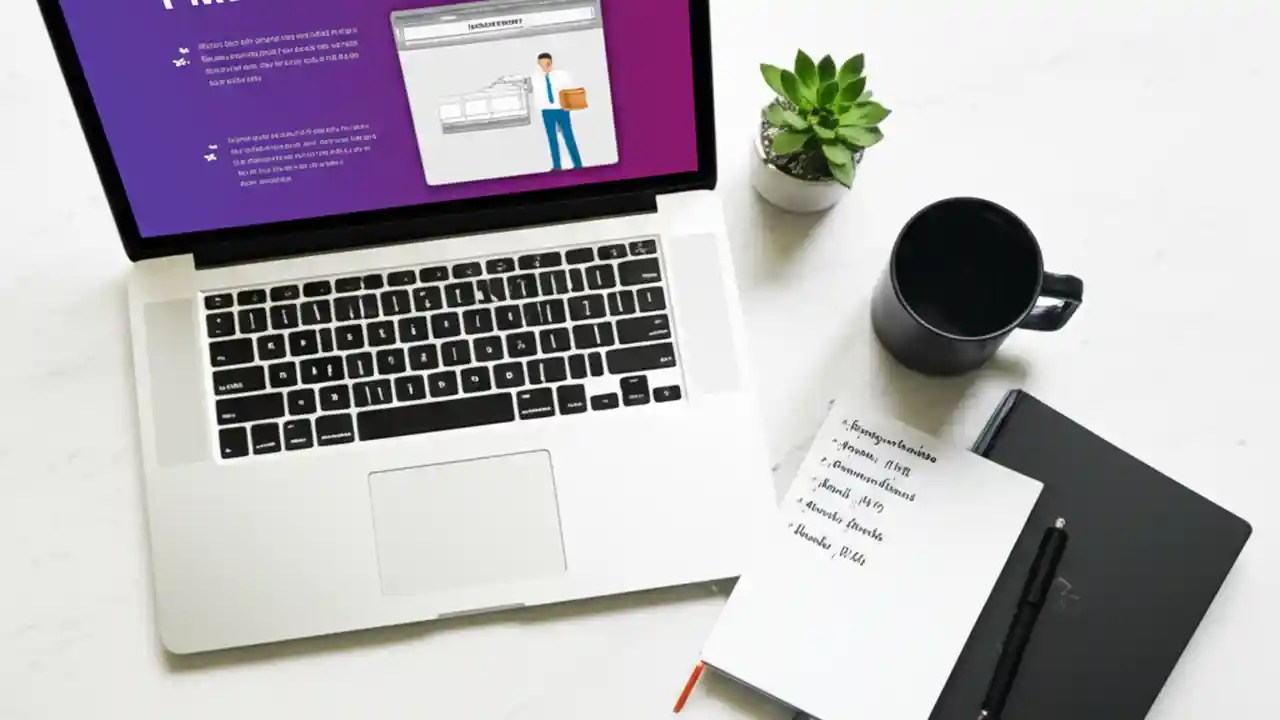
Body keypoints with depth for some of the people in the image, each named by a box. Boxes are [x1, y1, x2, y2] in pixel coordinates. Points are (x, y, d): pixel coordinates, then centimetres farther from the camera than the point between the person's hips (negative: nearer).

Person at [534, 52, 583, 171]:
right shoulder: (536, 79, 2)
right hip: (547, 111, 2)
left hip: (562, 110, -2)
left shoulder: (561, 75, -1)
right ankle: (556, 166, 11)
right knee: (552, 139, 6)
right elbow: (537, 96, 8)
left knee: (568, 137, -2)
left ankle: (578, 164, 3)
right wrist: (542, 107, -7)